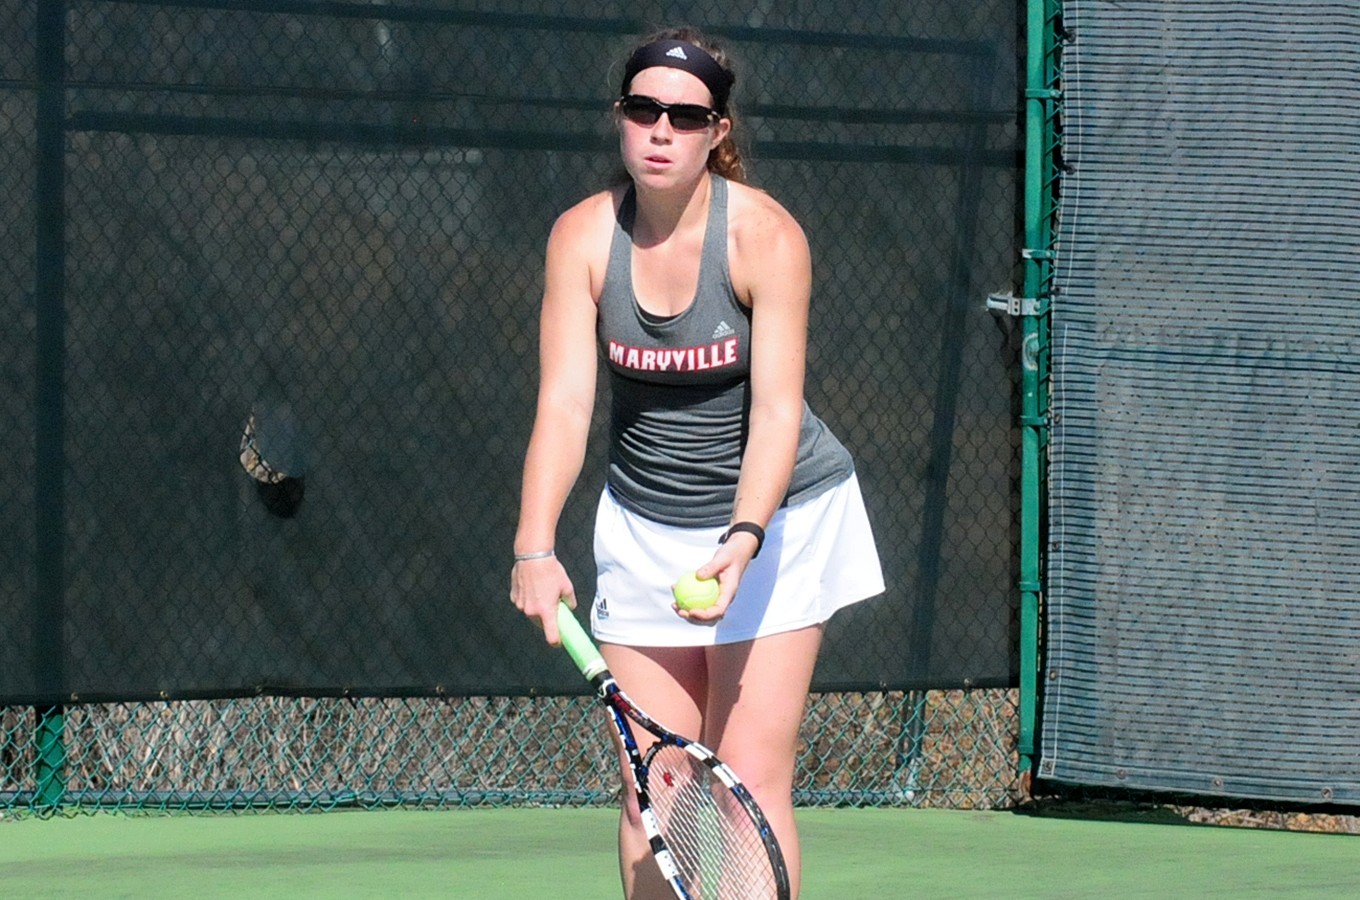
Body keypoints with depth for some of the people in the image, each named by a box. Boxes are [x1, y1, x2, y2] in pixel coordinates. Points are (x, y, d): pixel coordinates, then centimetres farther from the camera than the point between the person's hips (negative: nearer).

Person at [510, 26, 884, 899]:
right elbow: (564, 405, -17)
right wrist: (536, 549, -31)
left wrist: (742, 541, -39)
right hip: (644, 525, 3)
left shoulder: (766, 235, -19)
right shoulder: (582, 237, -10)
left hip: (777, 515, -3)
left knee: (751, 782, -10)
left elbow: (777, 409, -25)